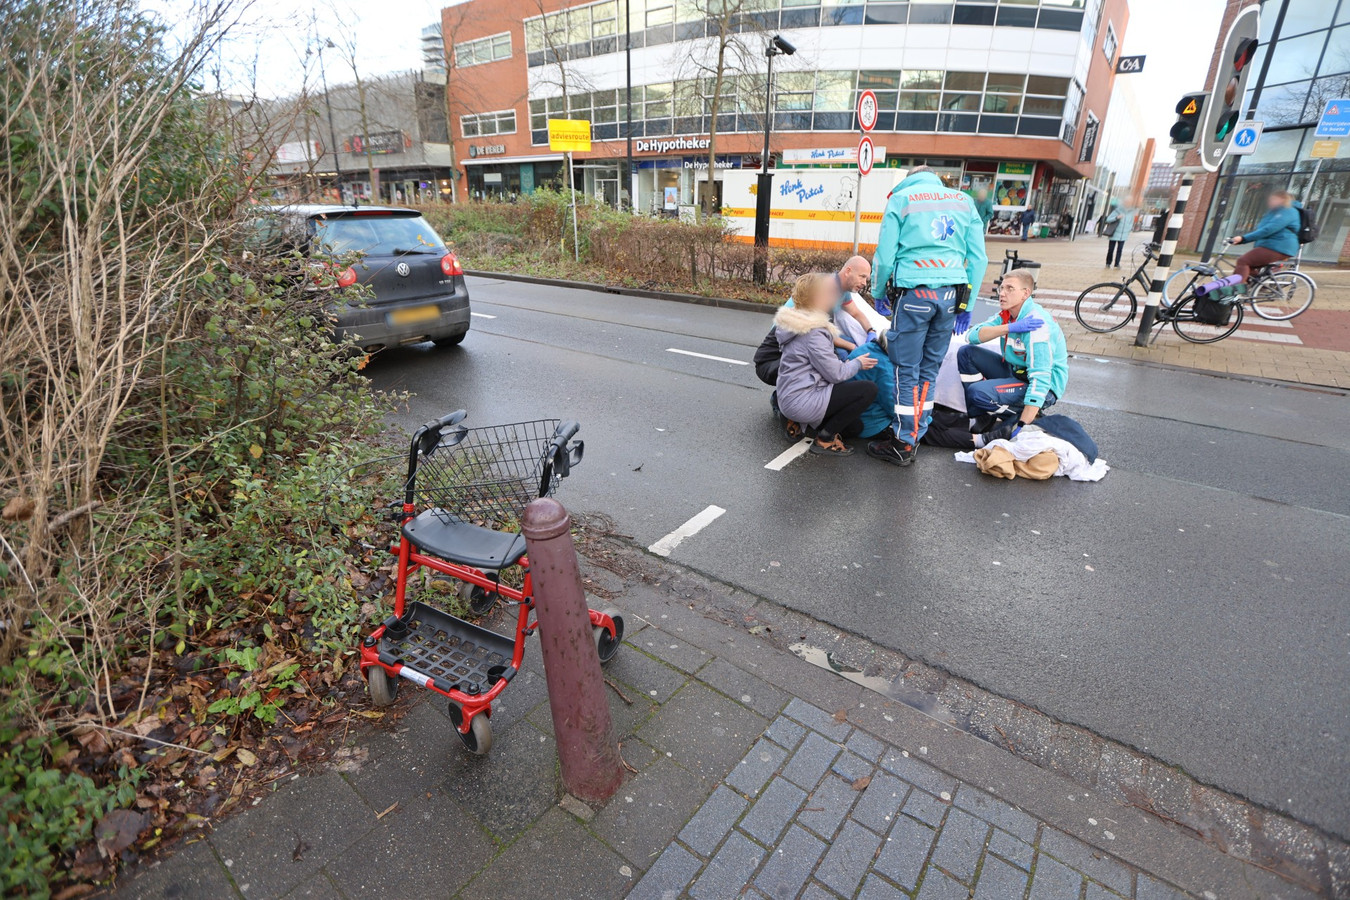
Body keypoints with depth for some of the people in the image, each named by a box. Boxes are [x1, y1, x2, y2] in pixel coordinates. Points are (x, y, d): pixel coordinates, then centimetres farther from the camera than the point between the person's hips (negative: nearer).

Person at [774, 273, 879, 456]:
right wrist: (857, 364, 1)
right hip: (802, 401, -10)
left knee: (854, 427, 19)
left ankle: (798, 423, 12)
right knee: (869, 390, -13)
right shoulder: (813, 332, -19)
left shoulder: (802, 323, 11)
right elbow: (835, 374, -16)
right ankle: (825, 439, -8)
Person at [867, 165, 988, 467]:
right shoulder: (963, 201, 17)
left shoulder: (901, 197, 7)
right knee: (929, 370, 12)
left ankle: (903, 445, 4)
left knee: (907, 371, -1)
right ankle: (913, 436, 18)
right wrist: (966, 305, 17)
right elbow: (978, 258, 12)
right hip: (951, 295, 4)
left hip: (914, 292, -4)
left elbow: (885, 254, -1)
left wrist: (878, 294, 13)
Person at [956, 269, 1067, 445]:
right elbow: (973, 336, -11)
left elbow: (1040, 380, -31)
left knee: (978, 392, -30)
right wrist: (1009, 328, -27)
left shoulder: (1037, 324, -26)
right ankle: (980, 416, 0)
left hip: (1044, 388, -9)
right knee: (966, 353, -3)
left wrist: (1022, 427, -35)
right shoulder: (1007, 314, -1)